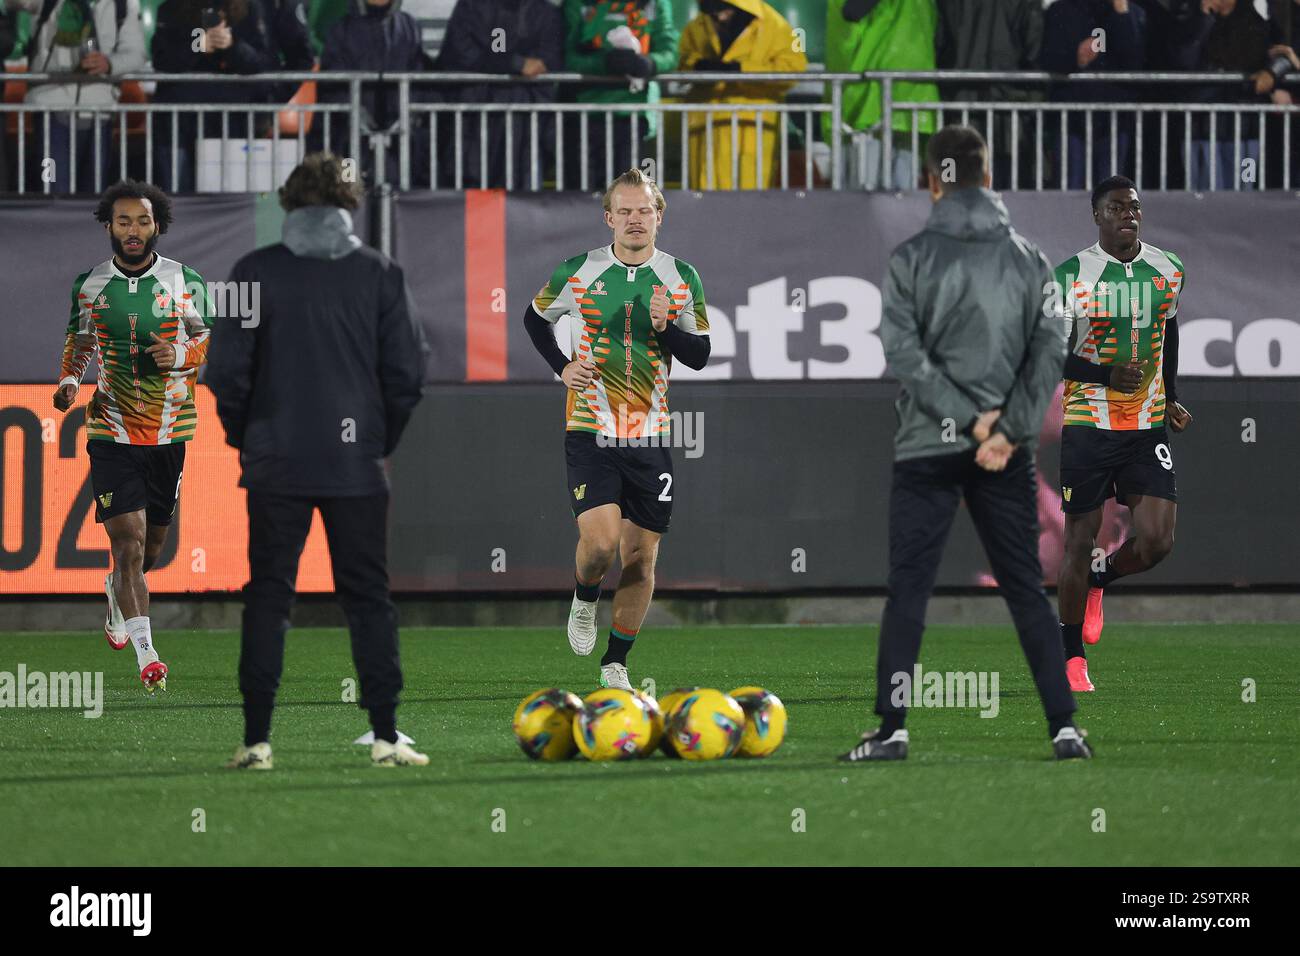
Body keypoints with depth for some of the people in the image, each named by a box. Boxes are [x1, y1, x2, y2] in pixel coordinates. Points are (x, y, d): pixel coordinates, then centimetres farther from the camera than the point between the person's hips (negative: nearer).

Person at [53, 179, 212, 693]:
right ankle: (146, 654, -14)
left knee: (151, 541, 13)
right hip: (111, 432, -2)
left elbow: (207, 339, 9)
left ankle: (116, 594, 47)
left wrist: (181, 353, -13)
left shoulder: (186, 282, 1)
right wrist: (69, 381, -2)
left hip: (170, 432, 2)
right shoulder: (88, 284, 2)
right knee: (129, 540, -12)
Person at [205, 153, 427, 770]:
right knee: (368, 598, 6)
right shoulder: (379, 274, 1)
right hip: (357, 464, 1)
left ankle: (256, 741, 0)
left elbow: (226, 371, -3)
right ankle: (385, 737, 1)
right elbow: (407, 372, 1)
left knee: (267, 597, 4)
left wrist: (246, 439, 10)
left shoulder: (255, 273, -1)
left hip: (276, 463, -1)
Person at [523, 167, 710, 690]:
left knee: (641, 555, 3)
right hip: (590, 430, -2)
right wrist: (562, 368, 2)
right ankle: (585, 599, 16)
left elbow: (700, 355, 4)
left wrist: (665, 328, -15)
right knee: (600, 539, -19)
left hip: (650, 436, 2)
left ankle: (616, 663, 17)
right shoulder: (578, 272, -1)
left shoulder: (681, 277, 3)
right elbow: (535, 317, 17)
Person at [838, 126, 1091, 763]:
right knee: (1026, 589, 7)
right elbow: (1050, 350, -3)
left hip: (928, 447, -2)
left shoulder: (913, 257, -3)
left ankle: (892, 729, -4)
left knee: (908, 589, 1)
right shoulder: (1028, 258, 5)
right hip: (1008, 454, 2)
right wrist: (1004, 429, -7)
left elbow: (905, 353, -12)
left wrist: (971, 419, -10)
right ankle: (1064, 728, 1)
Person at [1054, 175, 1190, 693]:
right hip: (1086, 426, -3)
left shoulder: (1168, 271, 6)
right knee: (1080, 540, 2)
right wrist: (1107, 376, -22)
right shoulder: (1071, 275, -8)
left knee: (1157, 542, -9)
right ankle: (1071, 657, 17)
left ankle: (1098, 580, 25)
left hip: (1147, 428, 3)